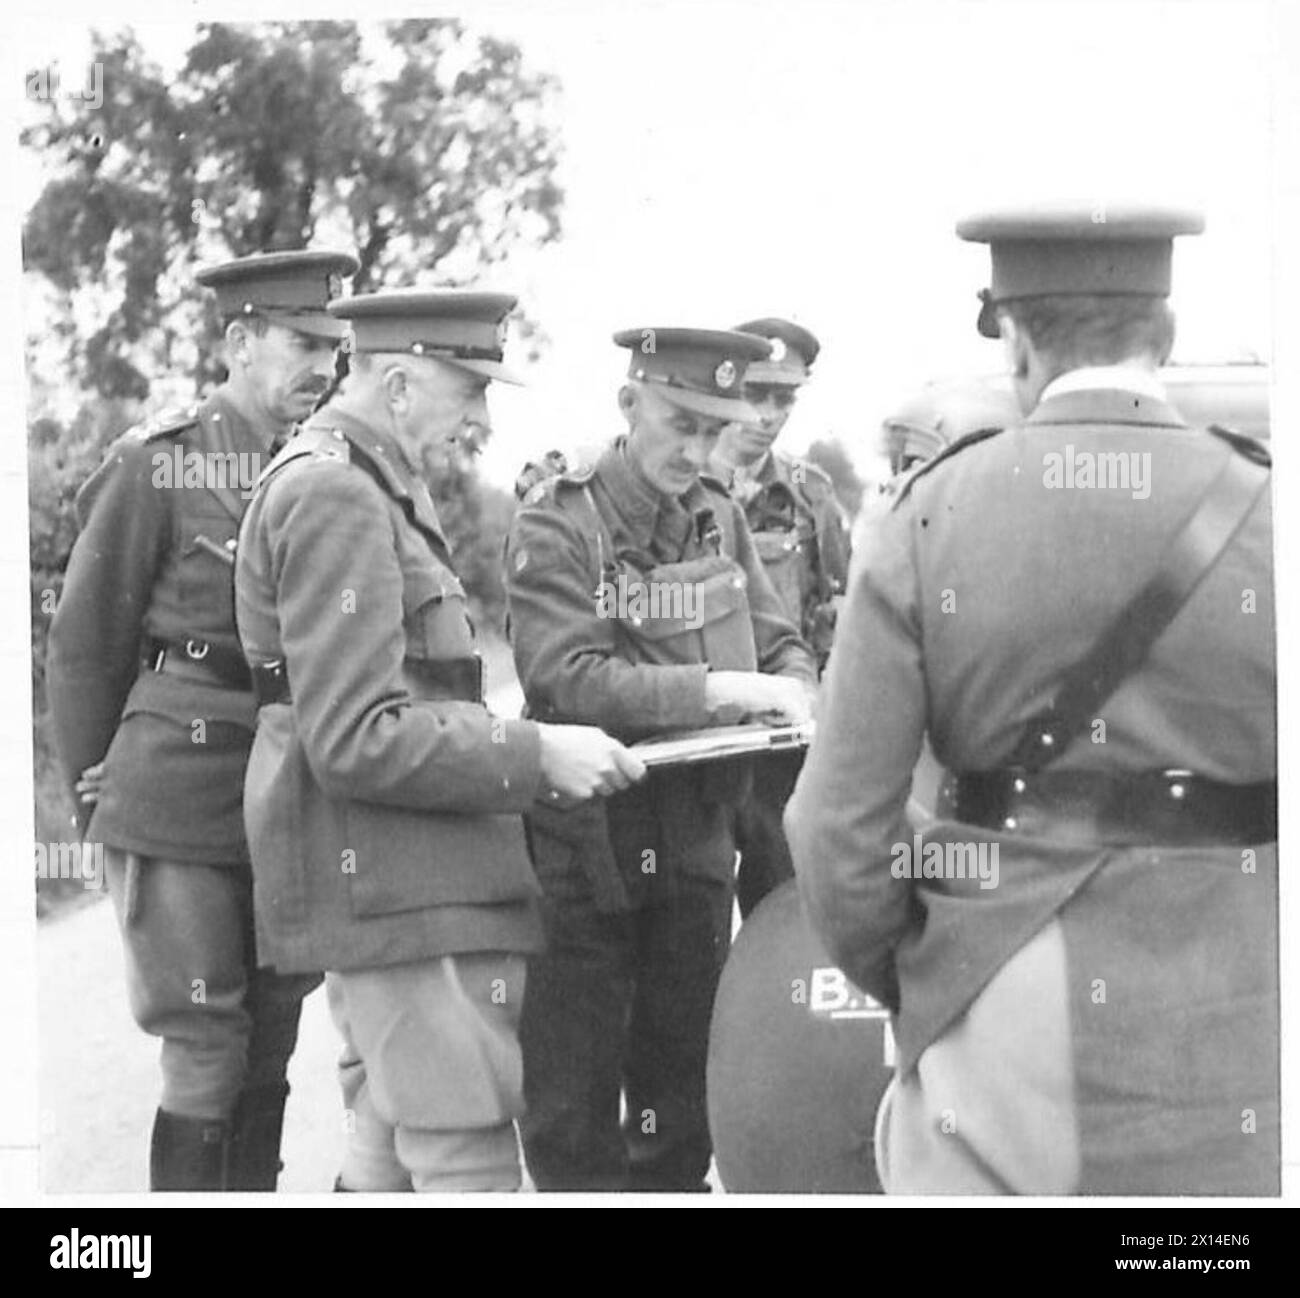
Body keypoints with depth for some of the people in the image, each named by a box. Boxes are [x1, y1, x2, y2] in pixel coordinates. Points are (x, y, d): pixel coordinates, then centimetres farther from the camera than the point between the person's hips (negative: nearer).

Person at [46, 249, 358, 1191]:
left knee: (270, 1047, 9)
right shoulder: (156, 464, -5)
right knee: (205, 1047, -5)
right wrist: (93, 786, 2)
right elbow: (85, 642, 0)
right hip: (179, 795, -5)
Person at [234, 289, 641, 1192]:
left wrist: (520, 759, 14)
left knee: (390, 1166, 15)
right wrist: (534, 756, -17)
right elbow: (357, 742, -21)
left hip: (387, 888, 11)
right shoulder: (333, 496, -15)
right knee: (469, 1163, -10)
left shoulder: (375, 491, 20)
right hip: (393, 890, -11)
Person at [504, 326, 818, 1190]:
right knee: (570, 1112, 2)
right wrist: (713, 690, -27)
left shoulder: (720, 519, 8)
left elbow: (781, 645, 11)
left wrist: (794, 695, -12)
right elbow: (564, 675, -21)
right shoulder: (557, 522, -10)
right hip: (585, 850, -5)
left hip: (696, 847, 5)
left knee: (681, 1099, 13)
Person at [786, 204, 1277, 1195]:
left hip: (991, 1019, 0)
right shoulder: (1261, 514, -5)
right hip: (1223, 1030, 0)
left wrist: (899, 981, 13)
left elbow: (839, 825, -3)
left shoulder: (928, 521, -4)